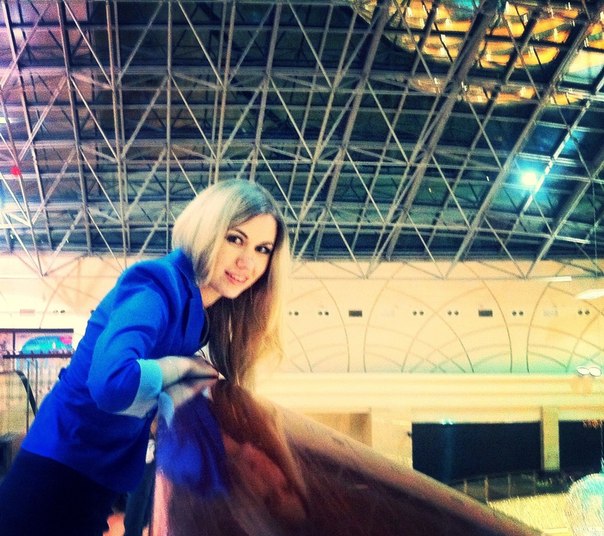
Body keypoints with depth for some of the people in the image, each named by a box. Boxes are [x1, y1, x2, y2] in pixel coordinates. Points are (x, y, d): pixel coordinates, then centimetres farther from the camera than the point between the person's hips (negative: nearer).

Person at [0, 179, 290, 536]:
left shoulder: (202, 311, 7)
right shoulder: (161, 287, -20)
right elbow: (113, 383, -36)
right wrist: (183, 366, -22)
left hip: (102, 480, 9)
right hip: (59, 478, -9)